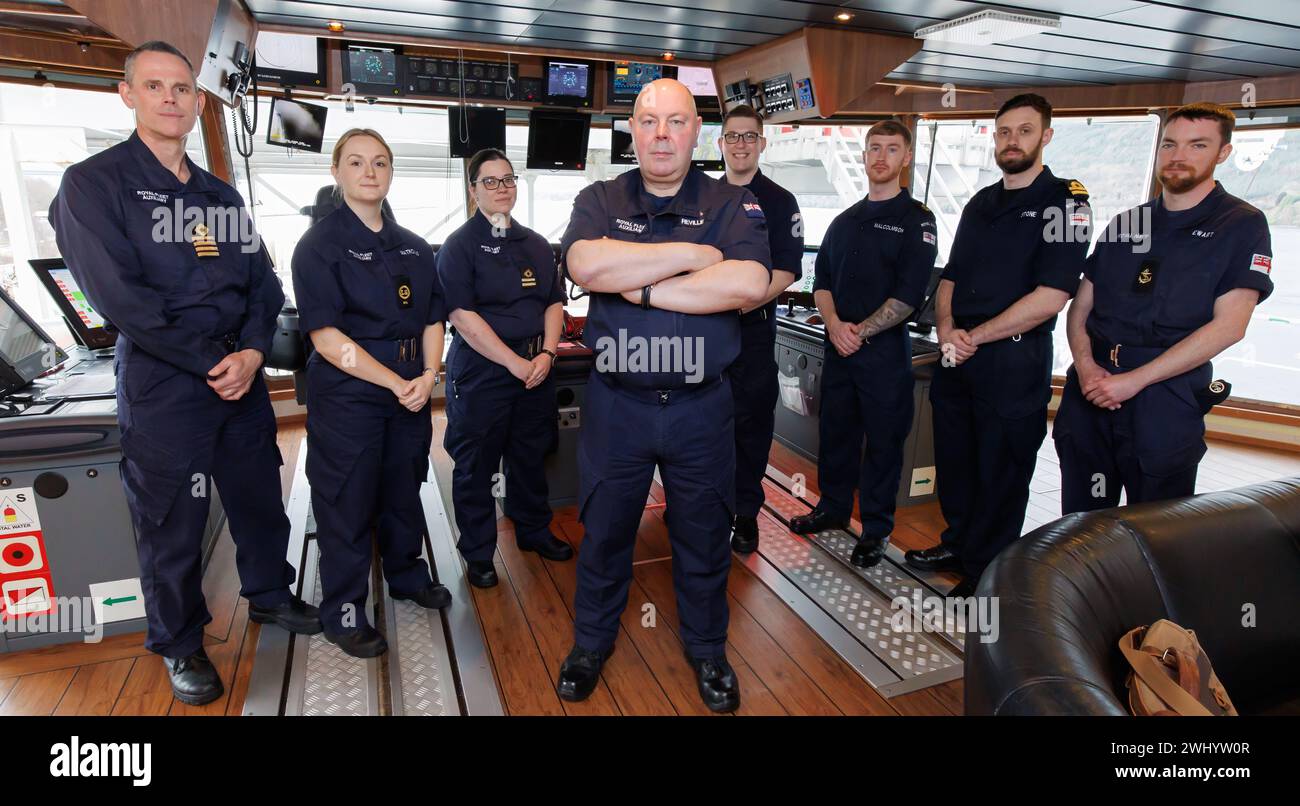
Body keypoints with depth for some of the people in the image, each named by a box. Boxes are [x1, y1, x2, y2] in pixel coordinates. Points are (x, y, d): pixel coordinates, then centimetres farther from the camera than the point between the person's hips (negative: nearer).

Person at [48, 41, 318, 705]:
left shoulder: (222, 195, 13)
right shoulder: (93, 184, -5)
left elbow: (262, 281, 7)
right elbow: (118, 295, -15)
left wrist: (252, 352, -10)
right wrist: (208, 363, -16)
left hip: (242, 376, 5)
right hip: (161, 385, -5)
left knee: (261, 498, 16)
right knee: (172, 526, 6)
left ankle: (269, 595, 39)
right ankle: (178, 644, 27)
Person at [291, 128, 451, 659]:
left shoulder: (414, 248, 11)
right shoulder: (319, 246, -7)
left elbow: (432, 320, 11)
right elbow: (326, 337, -15)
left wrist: (428, 376, -7)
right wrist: (397, 384, -18)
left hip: (410, 393, 6)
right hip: (347, 397, -5)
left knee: (404, 490, 18)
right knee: (347, 502, 4)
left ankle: (407, 574, 38)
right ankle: (343, 611, 20)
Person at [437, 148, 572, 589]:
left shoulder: (536, 244, 11)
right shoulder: (460, 246, -6)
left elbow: (554, 303, 10)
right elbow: (463, 316, -14)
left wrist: (547, 354, -7)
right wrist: (516, 363, -17)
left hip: (536, 368, 5)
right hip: (481, 370, -5)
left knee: (531, 456, 17)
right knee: (476, 465, 5)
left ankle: (534, 530, 36)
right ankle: (478, 552, 21)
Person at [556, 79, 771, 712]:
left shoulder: (733, 205, 0)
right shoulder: (599, 201, 3)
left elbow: (749, 284, -19)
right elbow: (586, 265, -19)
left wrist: (644, 287, -17)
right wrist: (692, 254, -17)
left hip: (701, 406, 0)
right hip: (615, 404, 1)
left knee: (704, 537, 15)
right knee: (603, 530, 16)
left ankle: (707, 649, 40)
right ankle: (591, 642, 40)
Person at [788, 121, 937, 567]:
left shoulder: (916, 219, -2)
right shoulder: (844, 221, 15)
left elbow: (909, 295, -11)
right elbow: (822, 280, 9)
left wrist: (862, 331, -16)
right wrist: (834, 323, -9)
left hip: (885, 351, -5)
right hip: (839, 347, 5)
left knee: (883, 440, 3)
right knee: (835, 431, 13)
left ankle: (877, 528, 16)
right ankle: (834, 507, 31)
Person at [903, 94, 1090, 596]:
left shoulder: (1063, 201, -6)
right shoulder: (980, 203, 15)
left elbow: (1052, 295, -16)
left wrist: (976, 337, -15)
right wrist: (947, 328, -5)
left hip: (1014, 361, -6)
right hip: (957, 355, 6)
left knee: (1000, 474, 4)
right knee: (953, 460, 15)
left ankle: (985, 574, 19)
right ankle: (957, 545, 33)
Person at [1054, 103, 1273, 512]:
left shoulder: (1242, 225, 0)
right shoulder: (1125, 224, 14)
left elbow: (1228, 326, -10)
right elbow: (1080, 306, 12)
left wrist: (1134, 380, -17)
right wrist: (1085, 365, -7)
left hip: (1166, 402, -4)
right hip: (1090, 388, 4)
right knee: (1080, 523, 12)